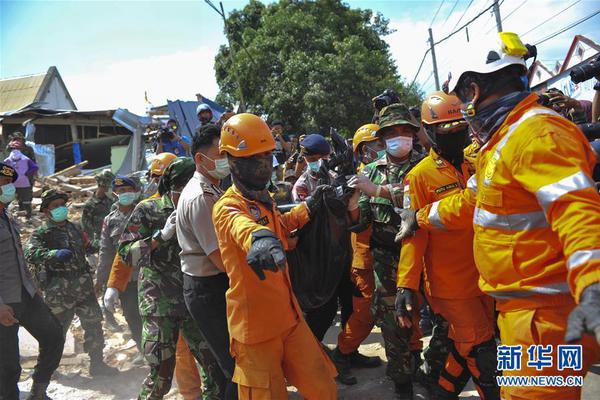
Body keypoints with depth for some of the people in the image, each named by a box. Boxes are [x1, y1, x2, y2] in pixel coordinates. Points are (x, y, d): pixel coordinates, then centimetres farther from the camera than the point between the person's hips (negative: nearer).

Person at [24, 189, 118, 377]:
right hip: (58, 290, -6)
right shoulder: (41, 233, -6)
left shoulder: (74, 228, 15)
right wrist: (54, 254, -39)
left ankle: (97, 363, 20)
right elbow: (30, 253, -25)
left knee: (93, 323, 8)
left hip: (83, 286, 6)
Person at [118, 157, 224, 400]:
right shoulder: (147, 210, -2)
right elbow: (125, 253, -8)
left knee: (216, 365, 2)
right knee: (161, 373, -2)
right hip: (159, 303, -3)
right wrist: (162, 235, -17)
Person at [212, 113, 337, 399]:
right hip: (255, 325, -7)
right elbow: (242, 226, -45)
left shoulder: (263, 198, 8)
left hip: (287, 315, 8)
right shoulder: (227, 207, -18)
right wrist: (260, 238, -66)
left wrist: (308, 208, 22)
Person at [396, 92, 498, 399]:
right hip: (449, 281, -6)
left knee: (464, 343, 17)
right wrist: (406, 284, -21)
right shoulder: (420, 175, -12)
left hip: (482, 277, 6)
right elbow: (414, 233, -16)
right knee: (479, 348, 3)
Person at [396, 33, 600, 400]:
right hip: (519, 304, 10)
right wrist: (421, 218, 34)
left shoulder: (537, 134, -19)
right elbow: (470, 203, 26)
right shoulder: (503, 139, 16)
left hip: (544, 312, -10)